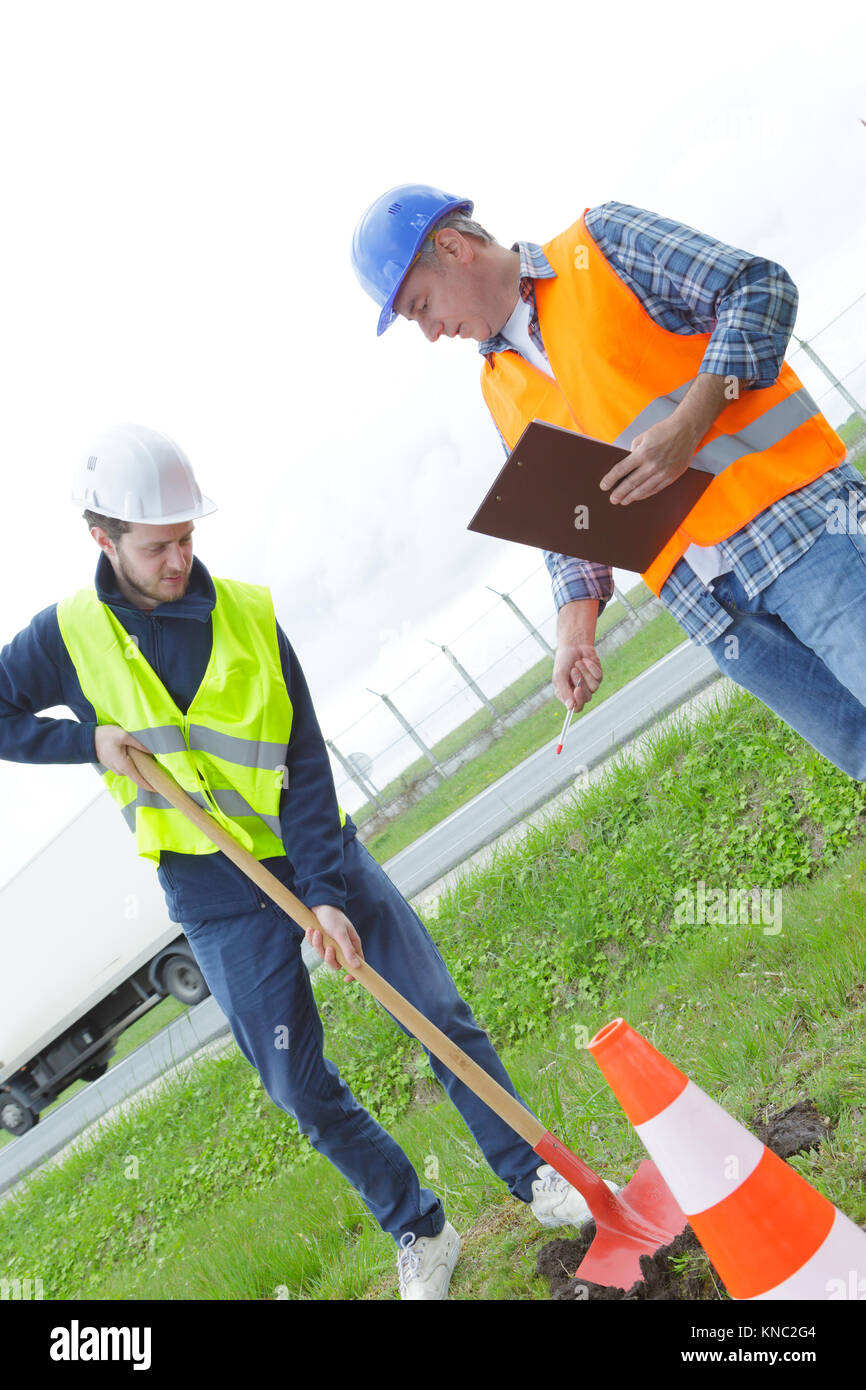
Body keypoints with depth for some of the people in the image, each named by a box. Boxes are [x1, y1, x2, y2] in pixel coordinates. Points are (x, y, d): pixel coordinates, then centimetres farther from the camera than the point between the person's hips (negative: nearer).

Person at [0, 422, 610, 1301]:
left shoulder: (252, 615, -5)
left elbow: (305, 764, -8)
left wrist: (324, 891, -15)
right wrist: (84, 741, -12)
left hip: (322, 857, 1)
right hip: (218, 899, 0)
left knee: (442, 1015, 2)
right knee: (301, 1088, 6)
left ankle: (531, 1175, 22)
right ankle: (419, 1235, 25)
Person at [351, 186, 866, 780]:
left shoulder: (601, 242, 3)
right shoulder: (502, 391, 18)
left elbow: (761, 286, -5)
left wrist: (687, 423, -16)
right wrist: (576, 625, 0)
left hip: (795, 524, -4)